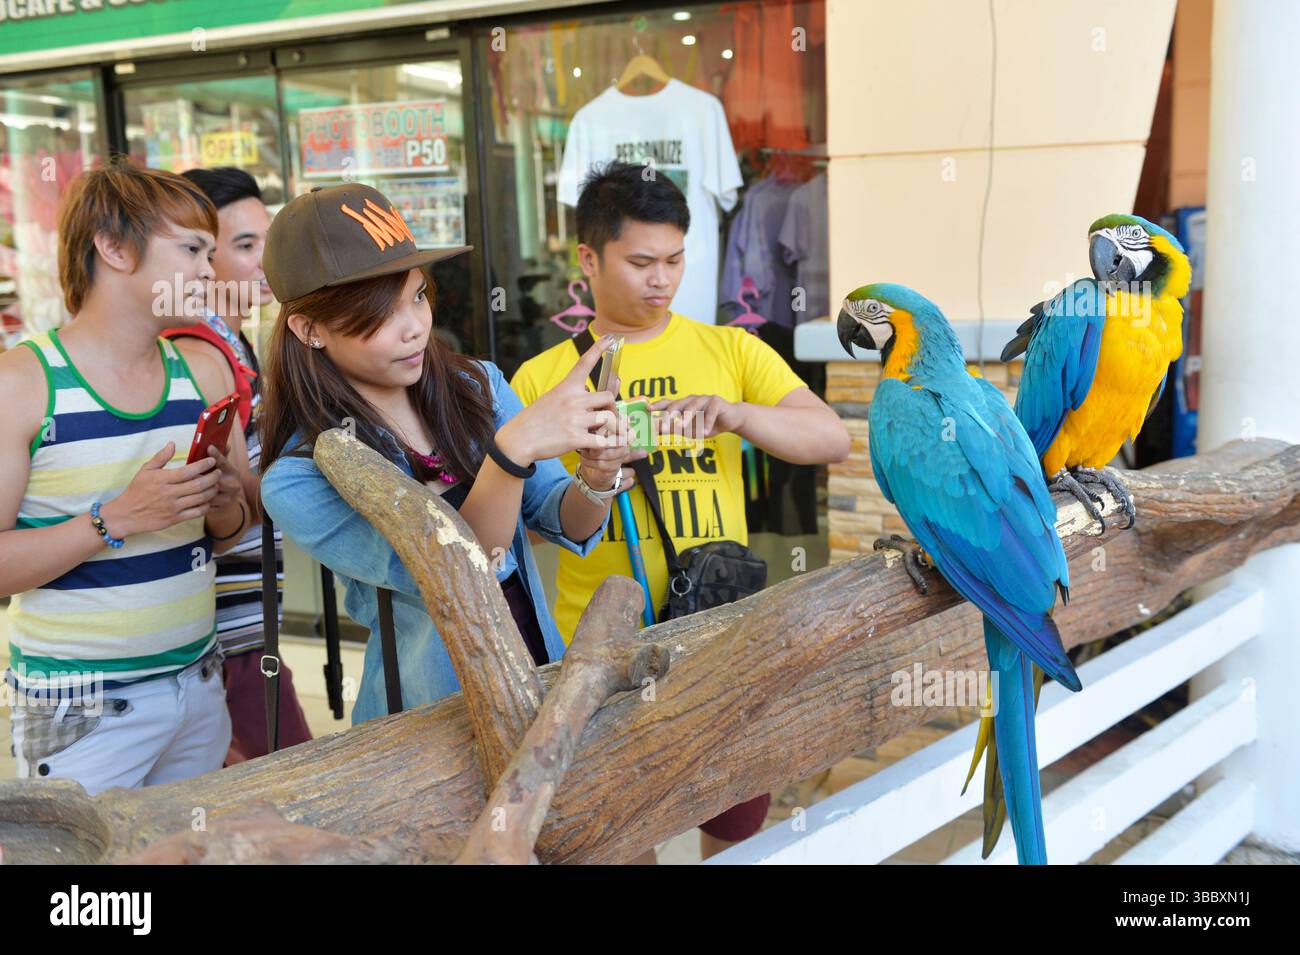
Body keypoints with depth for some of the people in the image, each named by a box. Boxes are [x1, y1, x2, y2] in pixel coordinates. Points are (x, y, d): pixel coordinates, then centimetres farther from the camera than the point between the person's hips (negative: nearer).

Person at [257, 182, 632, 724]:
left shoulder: (477, 386, 2)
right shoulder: (295, 484, -13)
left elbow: (563, 522, 4)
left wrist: (595, 480, -17)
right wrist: (516, 446, -34)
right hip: (434, 718, -4)